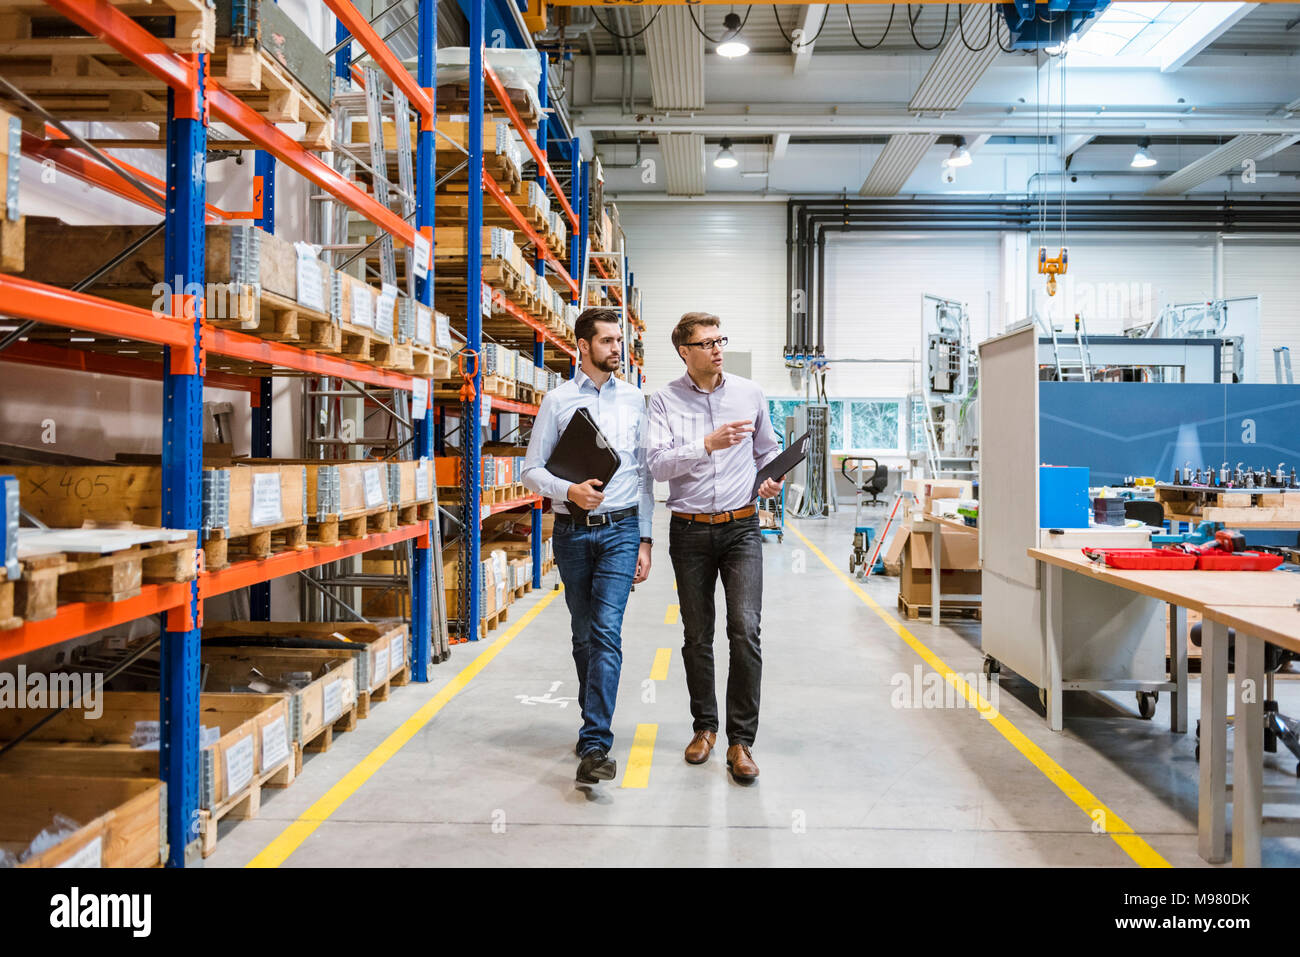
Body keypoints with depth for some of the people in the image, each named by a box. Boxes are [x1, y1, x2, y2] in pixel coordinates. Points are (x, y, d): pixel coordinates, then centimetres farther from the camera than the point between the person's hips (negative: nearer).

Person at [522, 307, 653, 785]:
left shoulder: (634, 399, 7)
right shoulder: (557, 401, 3)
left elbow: (645, 472, 8)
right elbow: (532, 469, 2)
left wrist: (644, 539, 4)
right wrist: (569, 490, -18)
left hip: (620, 529, -1)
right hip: (572, 530, 1)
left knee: (607, 633, -12)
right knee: (584, 635, 12)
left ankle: (595, 745, -11)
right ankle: (595, 722, 31)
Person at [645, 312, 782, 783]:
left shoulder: (749, 393, 6)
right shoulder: (665, 400, -1)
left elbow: (768, 449, 19)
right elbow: (657, 464, -13)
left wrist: (773, 478, -1)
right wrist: (707, 444, -25)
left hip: (741, 528, 0)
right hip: (690, 531, 0)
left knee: (746, 630, -10)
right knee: (697, 637, 10)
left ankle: (741, 740, 1)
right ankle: (704, 726, 28)